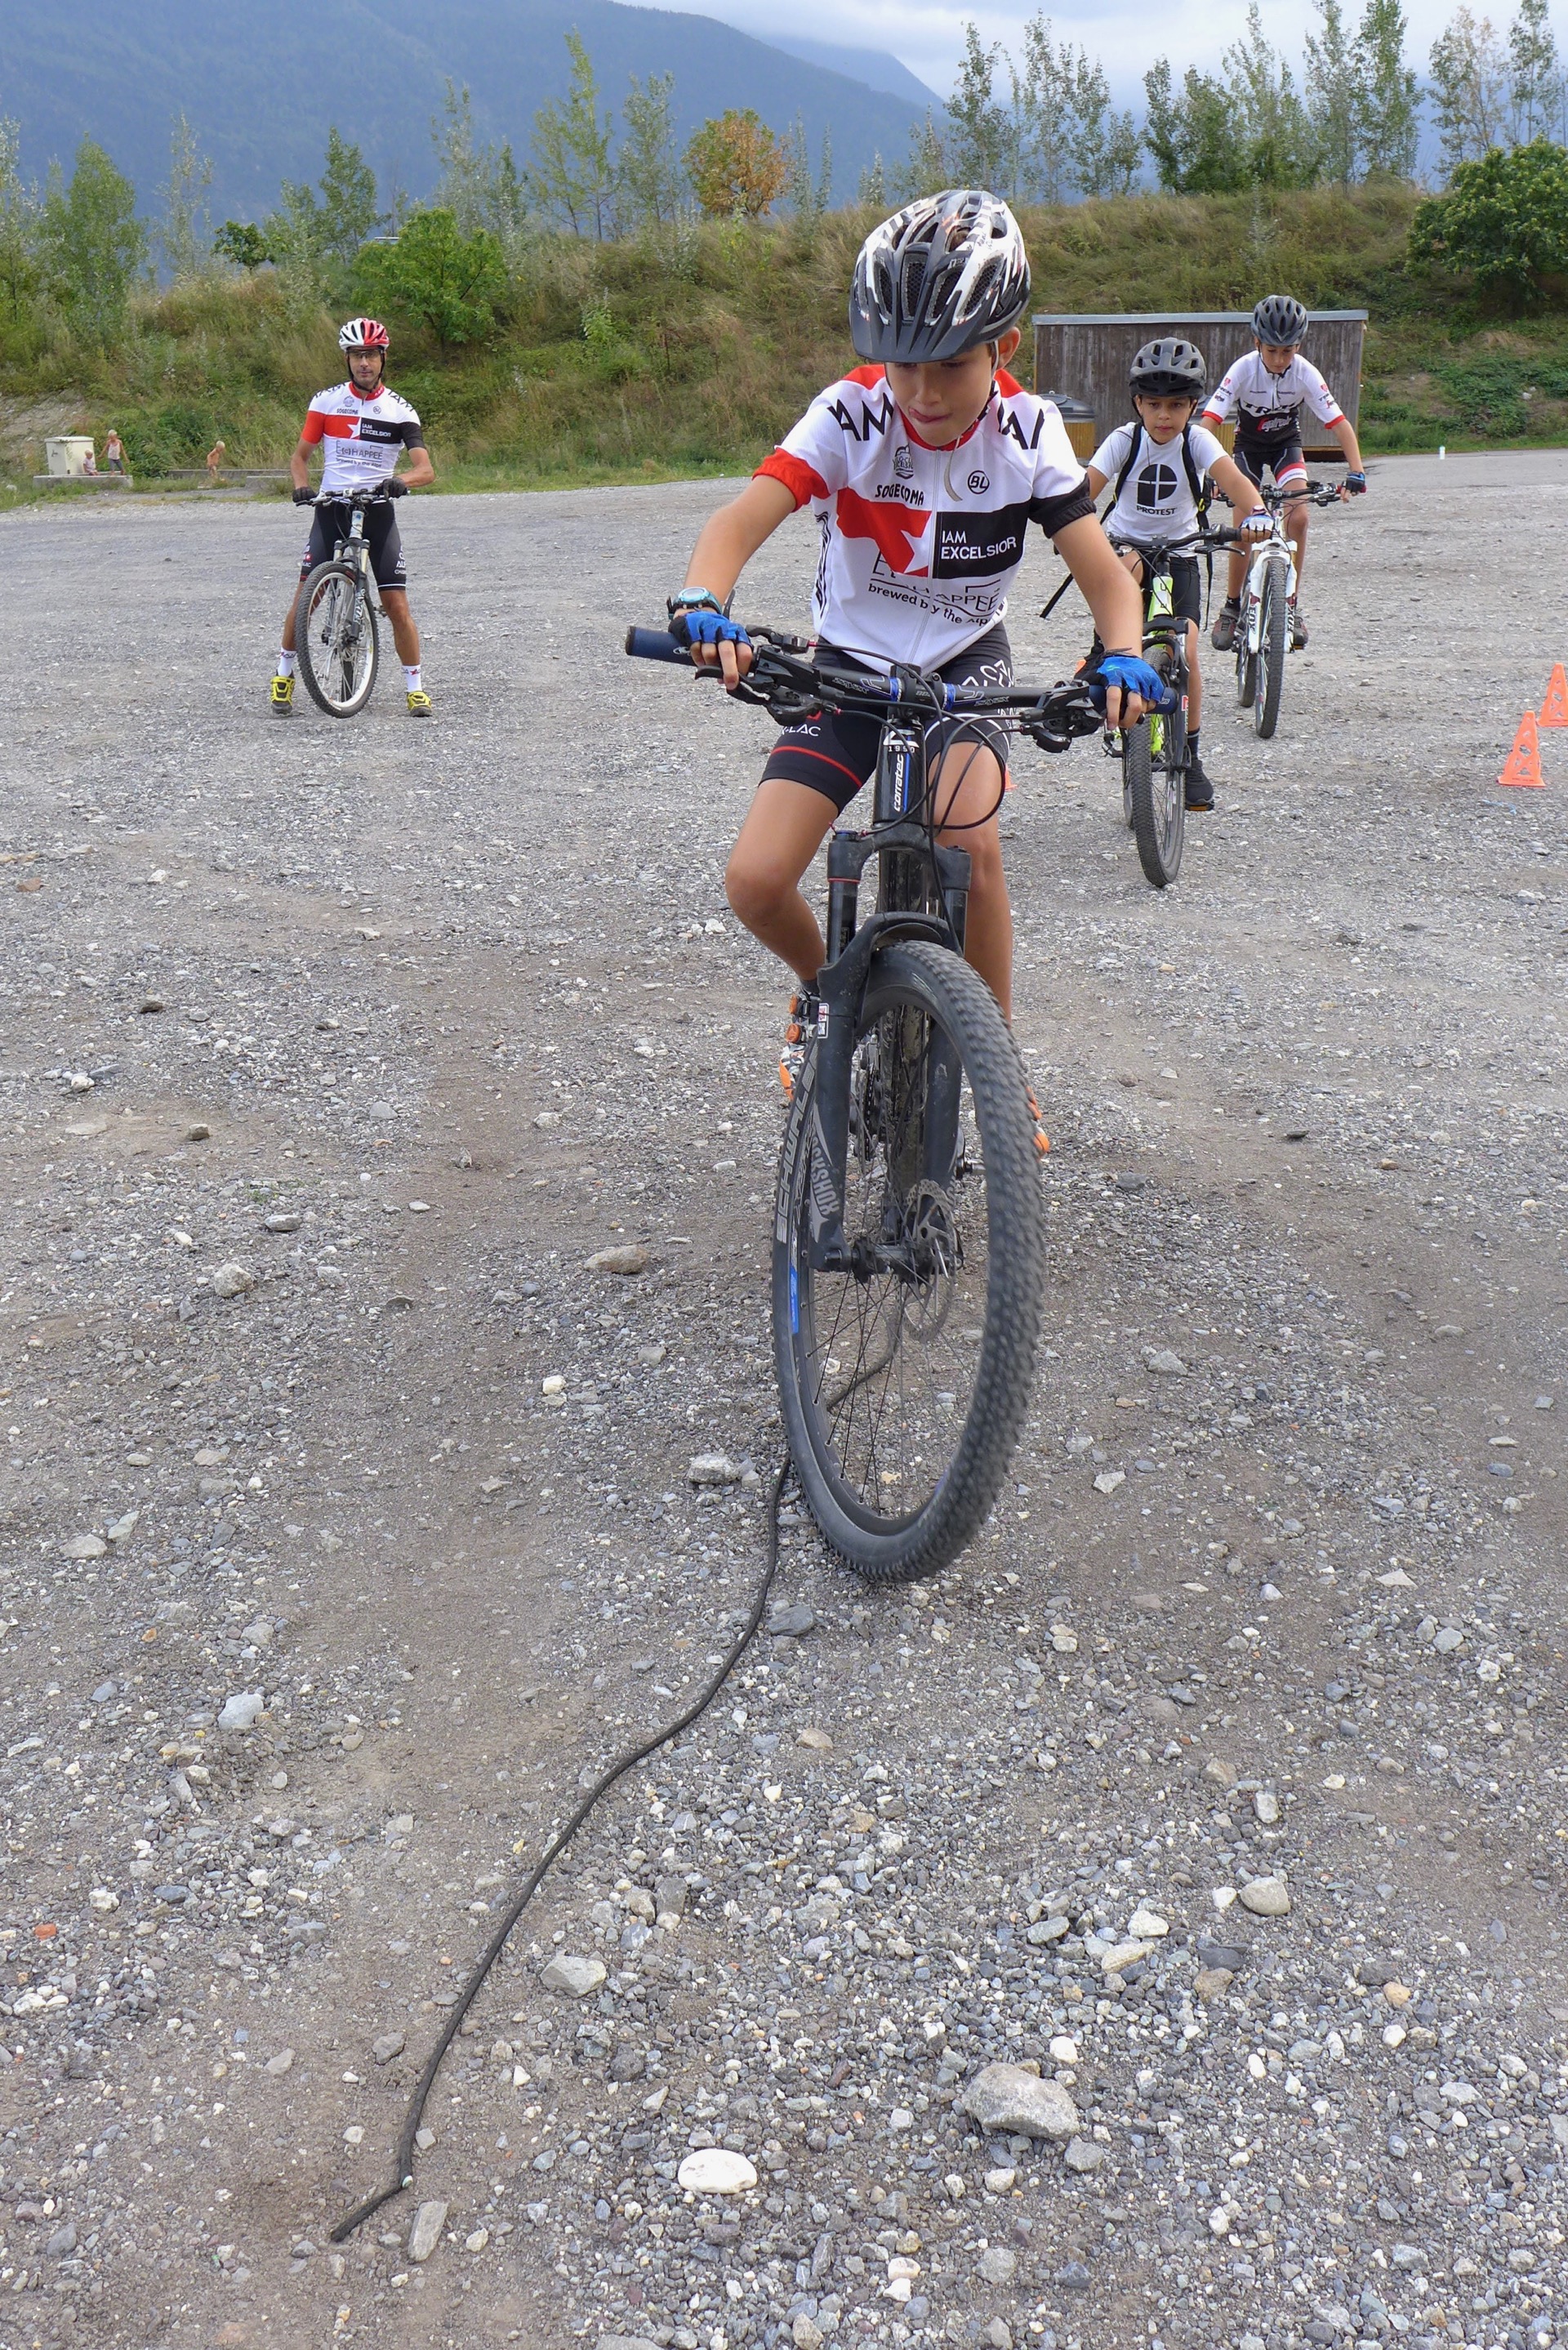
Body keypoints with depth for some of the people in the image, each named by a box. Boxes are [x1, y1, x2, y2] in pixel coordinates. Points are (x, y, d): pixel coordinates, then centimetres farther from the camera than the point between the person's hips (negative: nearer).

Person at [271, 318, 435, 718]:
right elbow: (300, 456, 9)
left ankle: (416, 687, 4)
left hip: (377, 511, 0)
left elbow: (426, 470, -8)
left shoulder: (399, 411, 1)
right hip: (331, 508, 0)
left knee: (396, 604, -7)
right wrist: (302, 487, -13)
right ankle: (284, 673, 9)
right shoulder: (326, 402, 4)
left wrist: (400, 481, -30)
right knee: (306, 595, -8)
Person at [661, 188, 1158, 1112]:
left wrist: (1124, 656, -40)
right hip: (852, 663, 0)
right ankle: (824, 985, 19)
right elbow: (743, 520, -31)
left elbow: (1105, 572, -18)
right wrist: (704, 604, -53)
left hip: (967, 663, 0)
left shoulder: (1028, 431, -14)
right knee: (757, 882, -17)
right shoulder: (850, 415, -19)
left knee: (970, 841, -29)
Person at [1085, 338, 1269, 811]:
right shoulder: (1125, 440, -12)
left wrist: (1255, 510, -50)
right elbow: (1087, 486, -24)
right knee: (1126, 567, -34)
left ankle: (1189, 756, 2)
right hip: (1126, 545, 1)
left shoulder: (1197, 441, -13)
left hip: (1179, 552, -1)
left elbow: (1231, 478, -29)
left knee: (1185, 652, -12)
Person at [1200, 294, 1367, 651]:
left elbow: (1339, 424, -25)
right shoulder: (1244, 369, -27)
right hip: (1248, 445, -1)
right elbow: (1209, 421, -34)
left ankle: (1291, 605, -7)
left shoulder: (1305, 373, -24)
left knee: (1299, 517, -20)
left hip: (1286, 444, 1)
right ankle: (1231, 606, 10)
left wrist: (1356, 472, -37)